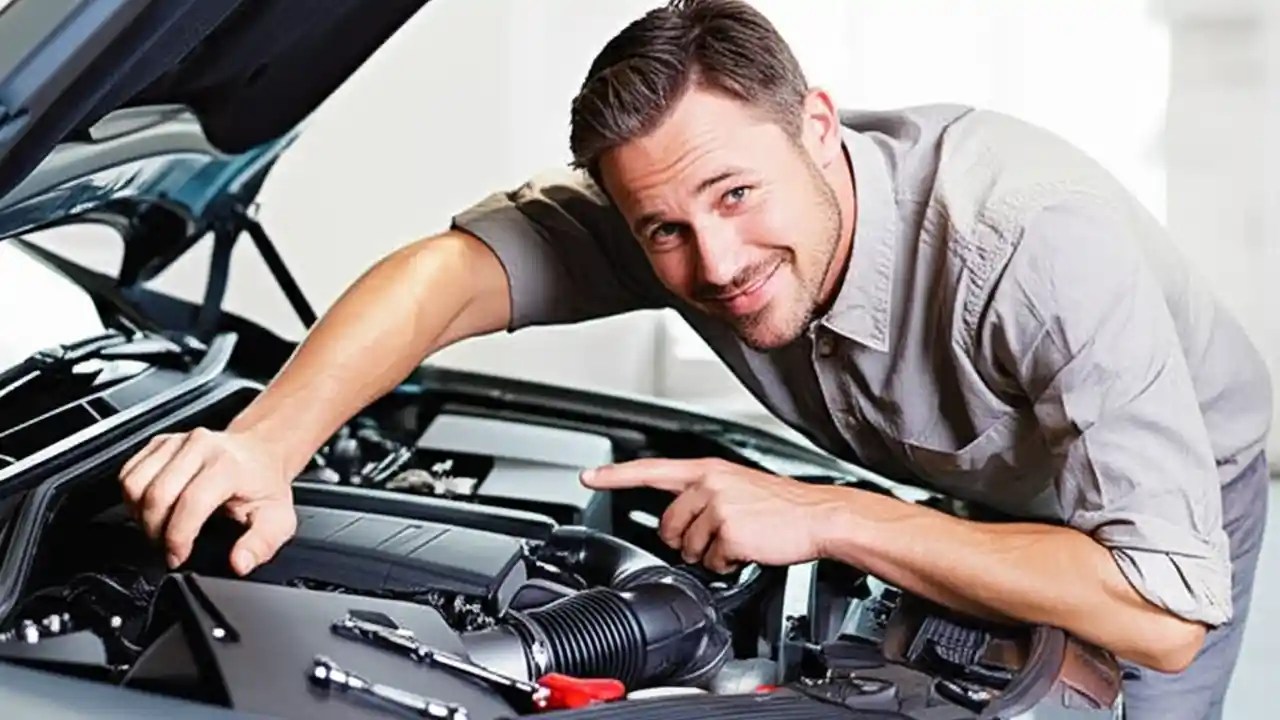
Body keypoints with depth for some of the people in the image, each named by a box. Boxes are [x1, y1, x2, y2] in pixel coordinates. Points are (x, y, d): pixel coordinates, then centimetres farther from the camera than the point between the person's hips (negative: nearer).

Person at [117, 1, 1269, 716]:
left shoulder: (1039, 240, -44)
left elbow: (1165, 611, -45)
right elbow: (447, 273, -38)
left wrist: (827, 517, -47)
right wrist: (264, 442, -57)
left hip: (1171, 499, -4)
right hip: (968, 494, 4)